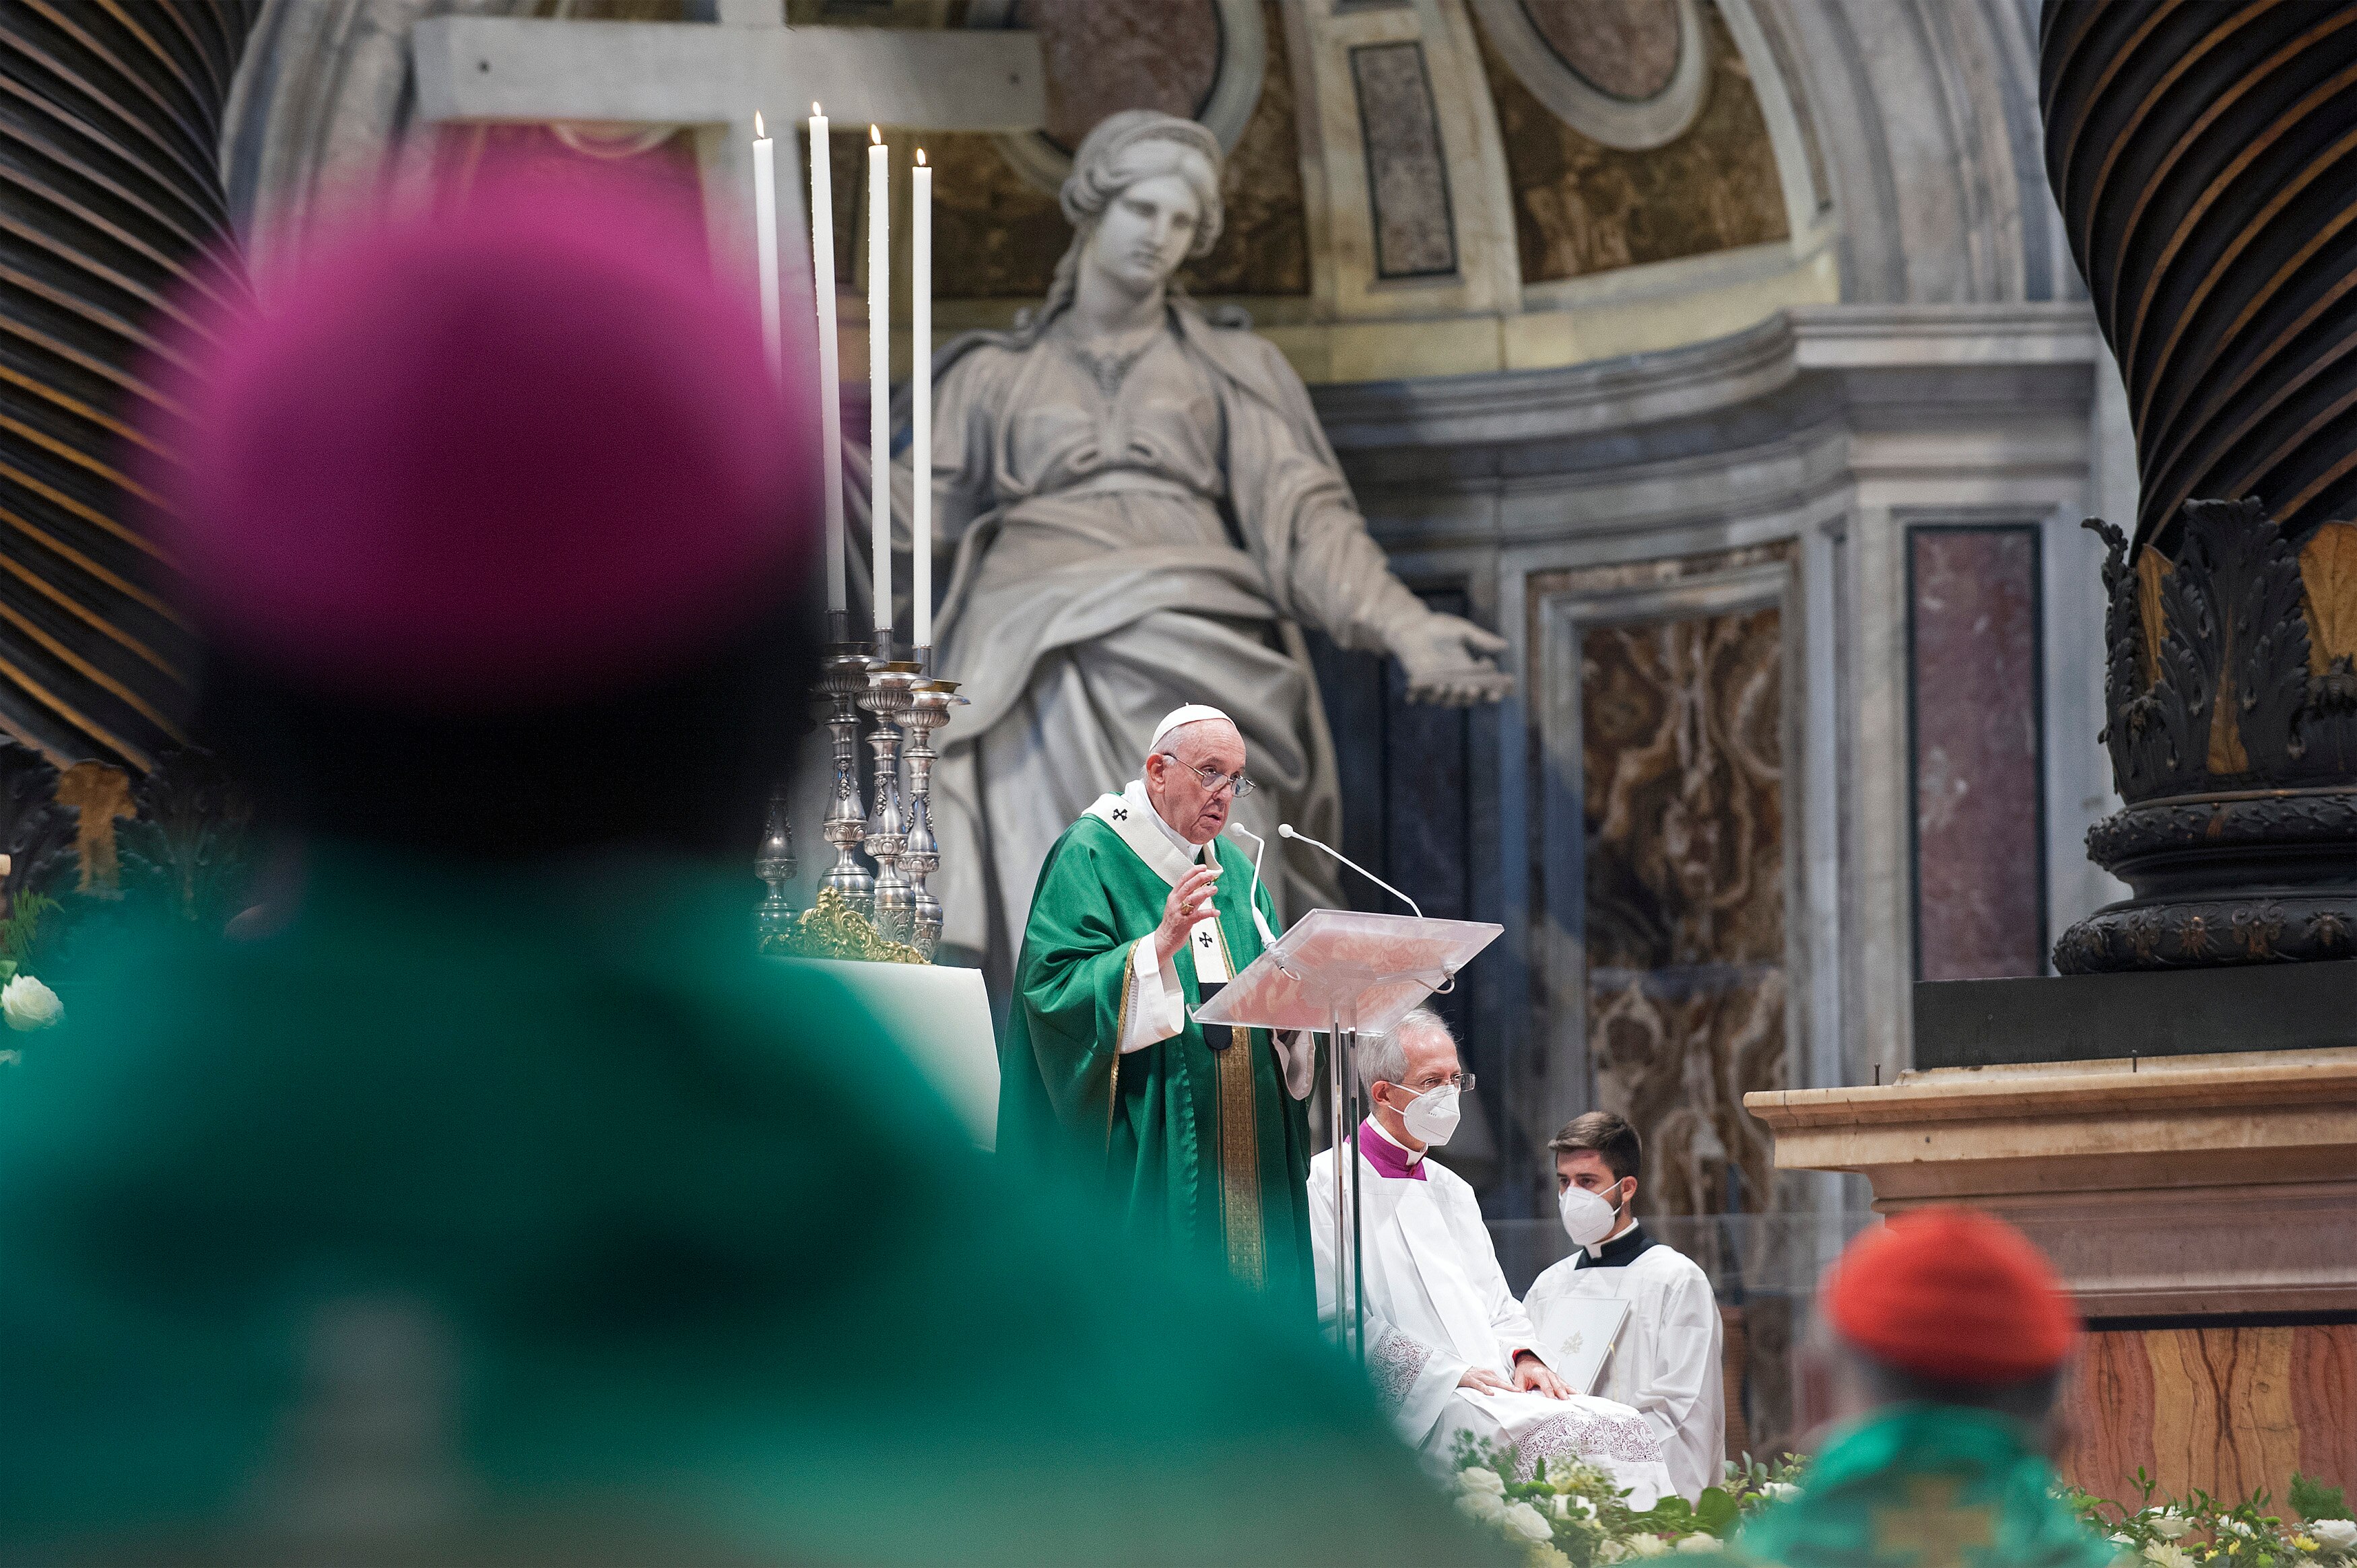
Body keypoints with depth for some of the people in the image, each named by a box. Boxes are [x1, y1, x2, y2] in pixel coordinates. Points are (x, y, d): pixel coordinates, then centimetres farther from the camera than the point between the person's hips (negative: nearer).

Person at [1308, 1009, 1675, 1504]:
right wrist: (1447, 1371, -15)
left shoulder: (1453, 1190, 26)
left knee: (1624, 1426, -17)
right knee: (1556, 1434, -31)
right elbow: (1337, 1317, -9)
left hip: (1495, 1387, 7)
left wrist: (1523, 1354, 2)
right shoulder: (1328, 1183, 0)